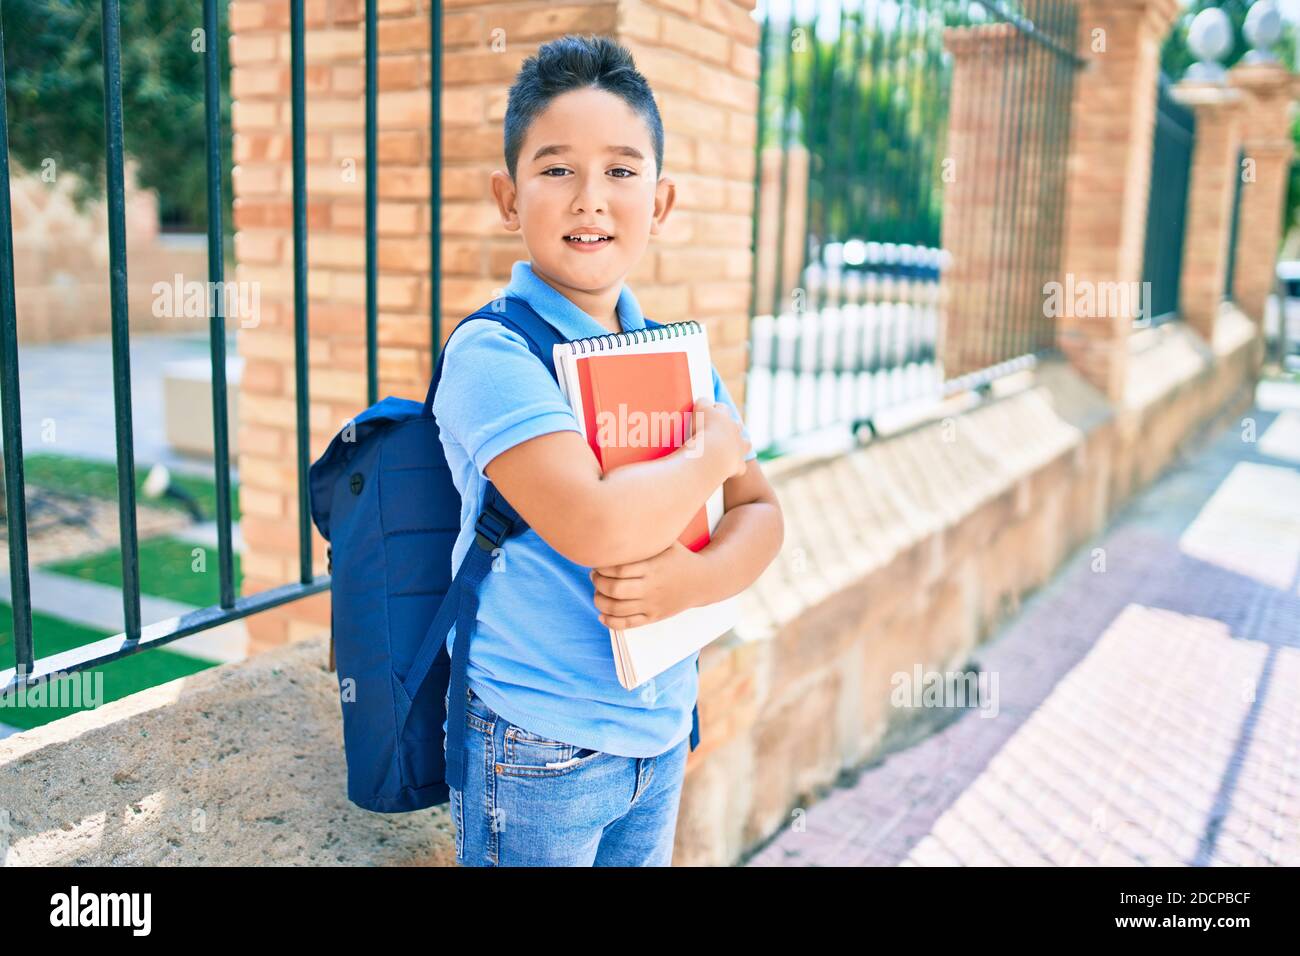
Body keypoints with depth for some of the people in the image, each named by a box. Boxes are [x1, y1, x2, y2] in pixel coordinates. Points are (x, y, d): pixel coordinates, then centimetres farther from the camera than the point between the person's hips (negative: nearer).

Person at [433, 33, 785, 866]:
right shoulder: (491, 352, -18)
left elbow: (761, 515, 2)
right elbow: (593, 524, -31)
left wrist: (693, 578, -18)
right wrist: (715, 449, -15)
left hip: (662, 729, 6)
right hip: (539, 751, -6)